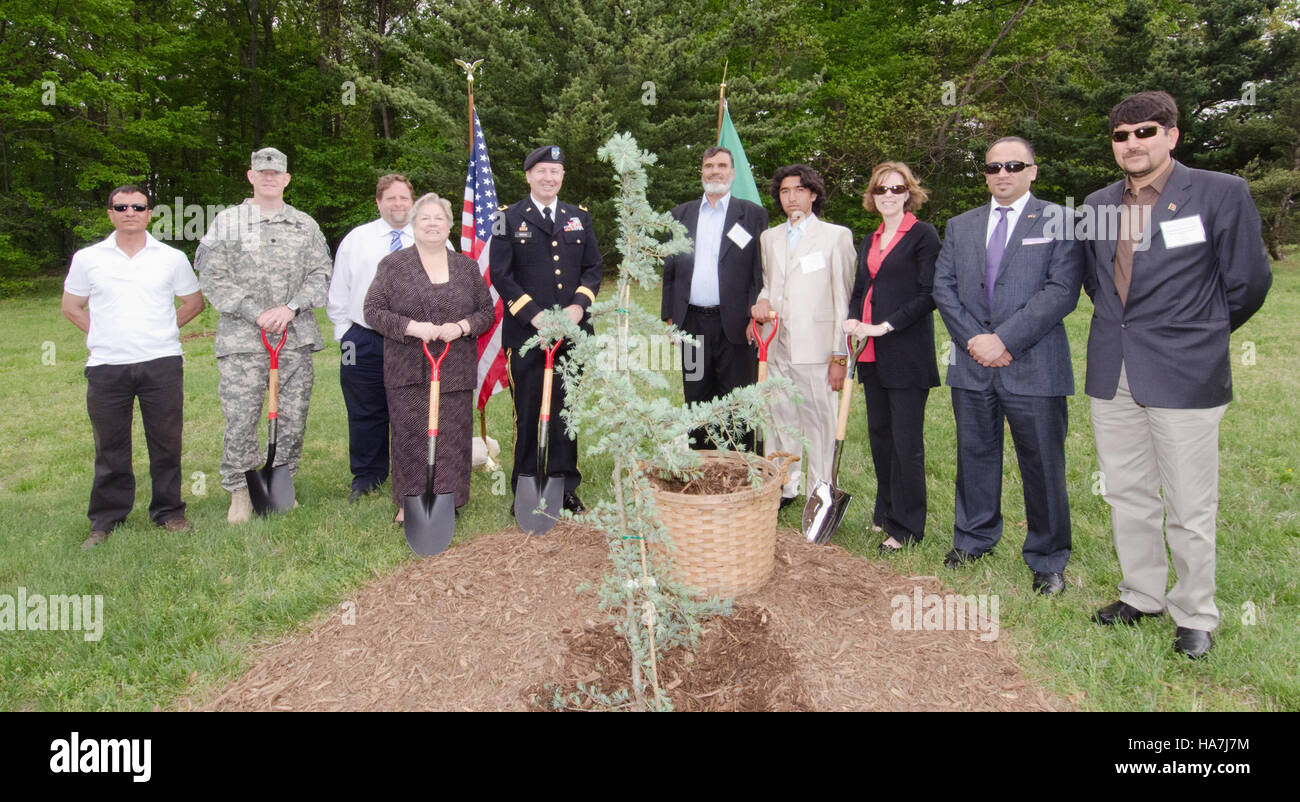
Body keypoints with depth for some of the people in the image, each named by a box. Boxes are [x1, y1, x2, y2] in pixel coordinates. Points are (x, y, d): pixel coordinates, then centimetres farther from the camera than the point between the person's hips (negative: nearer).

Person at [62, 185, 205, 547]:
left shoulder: (172, 258, 6)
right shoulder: (88, 258, 7)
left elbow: (194, 302, 16)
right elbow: (71, 307, 17)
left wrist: (162, 330, 8)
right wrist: (103, 334, 6)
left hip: (161, 364, 0)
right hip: (106, 367, 1)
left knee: (166, 442, 4)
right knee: (110, 447, 6)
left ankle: (169, 512, 18)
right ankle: (106, 519, 18)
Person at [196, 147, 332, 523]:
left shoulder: (305, 225, 12)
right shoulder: (227, 221, 6)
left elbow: (320, 273, 8)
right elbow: (213, 277, -1)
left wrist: (291, 308, -8)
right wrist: (257, 314, -10)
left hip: (296, 337, 2)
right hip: (242, 337, -2)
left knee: (293, 416, 7)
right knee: (240, 418, -3)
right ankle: (240, 490, 12)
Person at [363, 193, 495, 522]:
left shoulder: (467, 267, 12)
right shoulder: (393, 264, 5)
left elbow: (487, 311, 12)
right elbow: (373, 311, 0)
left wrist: (461, 326, -9)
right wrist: (412, 327, -15)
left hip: (455, 370, 2)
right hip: (408, 370, -2)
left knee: (452, 437, 1)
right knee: (411, 436, -1)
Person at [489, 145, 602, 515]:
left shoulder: (579, 217, 14)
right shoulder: (509, 219, 3)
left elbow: (593, 267, 11)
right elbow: (501, 274, -3)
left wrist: (579, 305, -7)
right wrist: (534, 314, -13)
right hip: (526, 332, -3)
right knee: (528, 413, 4)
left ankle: (566, 487, 19)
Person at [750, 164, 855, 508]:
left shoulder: (836, 236, 1)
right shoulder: (769, 237, 17)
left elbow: (843, 299, -2)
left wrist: (840, 357, -8)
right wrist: (762, 301, 3)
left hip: (816, 349, -5)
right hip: (777, 347, 5)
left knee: (819, 423, -2)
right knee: (780, 419, 11)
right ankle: (784, 488, 25)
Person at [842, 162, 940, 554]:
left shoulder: (923, 235, -4)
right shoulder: (870, 241, 17)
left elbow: (928, 294, -10)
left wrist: (886, 326, -16)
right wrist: (853, 320, 1)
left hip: (907, 352, -7)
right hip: (873, 353, 7)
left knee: (906, 441, -3)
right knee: (879, 433, 13)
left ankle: (906, 526, 7)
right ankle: (886, 511, 26)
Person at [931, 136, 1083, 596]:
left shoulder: (1059, 222, 0)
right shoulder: (960, 226, 14)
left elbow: (1062, 290, -10)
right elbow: (943, 286, 6)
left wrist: (1005, 339, -16)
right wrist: (973, 338, -8)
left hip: (1034, 366, -4)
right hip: (972, 366, 4)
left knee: (1042, 465, 3)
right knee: (975, 456, 14)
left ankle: (1047, 560, 17)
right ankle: (974, 538, 31)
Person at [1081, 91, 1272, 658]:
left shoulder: (1221, 193, -5)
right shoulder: (1097, 206, 10)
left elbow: (1248, 281, 0)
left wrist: (1201, 334, 11)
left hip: (1184, 376, -5)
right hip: (1112, 374, 5)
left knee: (1190, 509, 2)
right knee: (1126, 497, 14)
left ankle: (1195, 616, 19)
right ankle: (1142, 596, 30)